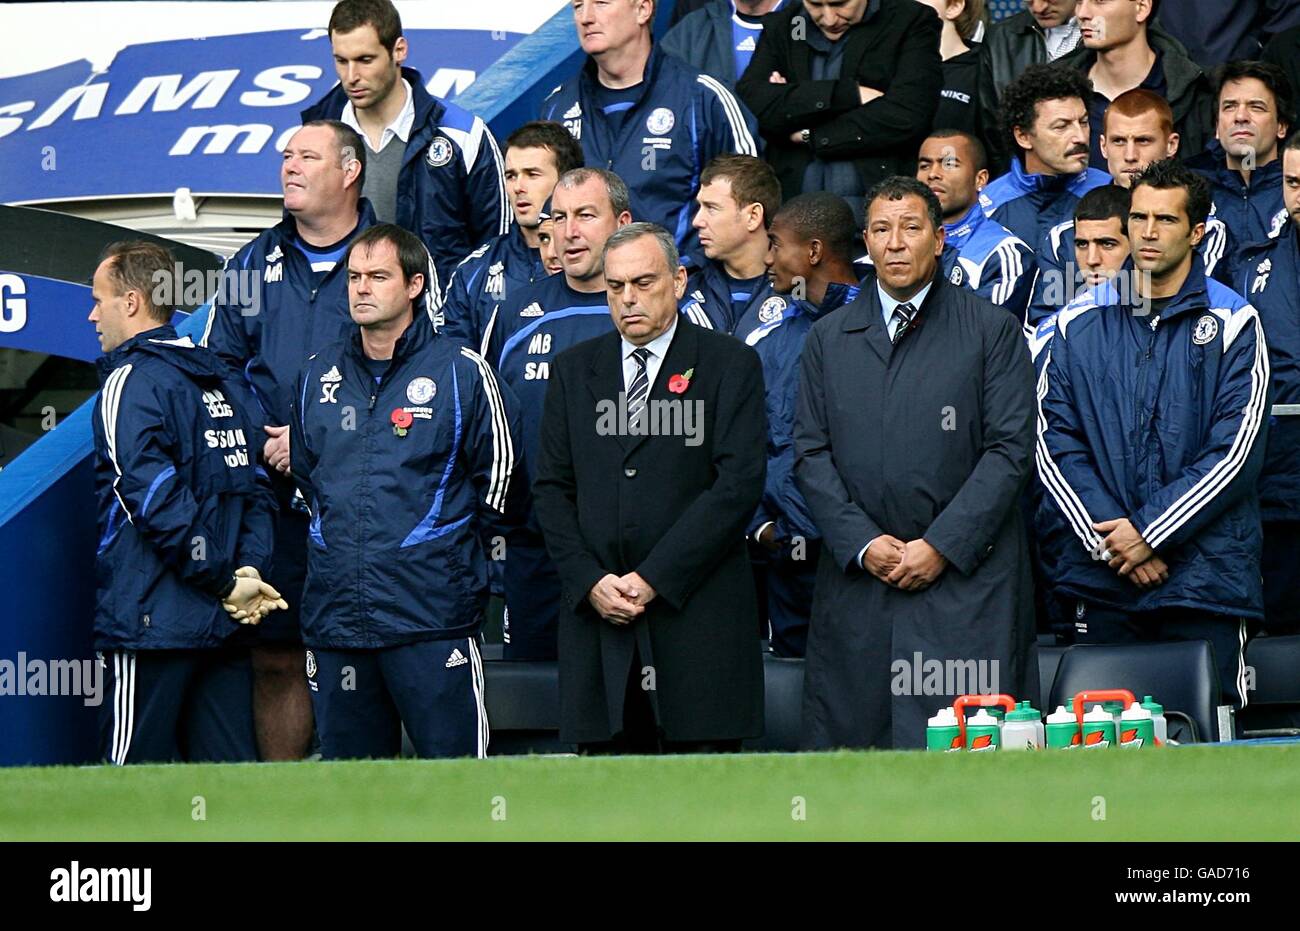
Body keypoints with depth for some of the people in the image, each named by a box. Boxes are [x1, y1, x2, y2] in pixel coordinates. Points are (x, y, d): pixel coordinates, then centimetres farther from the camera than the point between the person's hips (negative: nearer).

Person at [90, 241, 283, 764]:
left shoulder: (130, 382, -9)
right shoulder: (221, 381, 17)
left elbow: (157, 501, -18)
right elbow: (255, 487, 13)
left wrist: (225, 582, -11)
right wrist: (248, 572, 1)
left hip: (151, 623, -8)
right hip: (224, 625, 8)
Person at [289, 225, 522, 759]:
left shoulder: (461, 372, -1)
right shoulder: (318, 377, 13)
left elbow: (498, 476, 5)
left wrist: (454, 555, 6)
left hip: (431, 614, -5)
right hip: (333, 611, 5)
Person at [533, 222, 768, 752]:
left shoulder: (729, 365, 3)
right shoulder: (575, 370, 15)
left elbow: (739, 483, -7)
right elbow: (552, 489, 11)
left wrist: (653, 579, -12)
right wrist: (590, 581, -5)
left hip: (697, 616, -3)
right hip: (597, 611, 3)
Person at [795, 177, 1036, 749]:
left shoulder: (993, 331, 5)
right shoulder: (828, 339, 14)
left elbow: (1009, 449, -2)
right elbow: (811, 454, 9)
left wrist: (941, 545, -10)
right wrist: (862, 543, -6)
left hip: (966, 580, -2)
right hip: (857, 579, 3)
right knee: (847, 740, -2)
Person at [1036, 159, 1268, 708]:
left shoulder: (1232, 324, 3)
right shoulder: (1079, 325, 10)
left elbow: (1235, 451, -4)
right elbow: (1054, 443, 4)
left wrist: (1150, 533, -10)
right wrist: (1108, 538, -8)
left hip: (1205, 575, -2)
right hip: (1098, 575, 2)